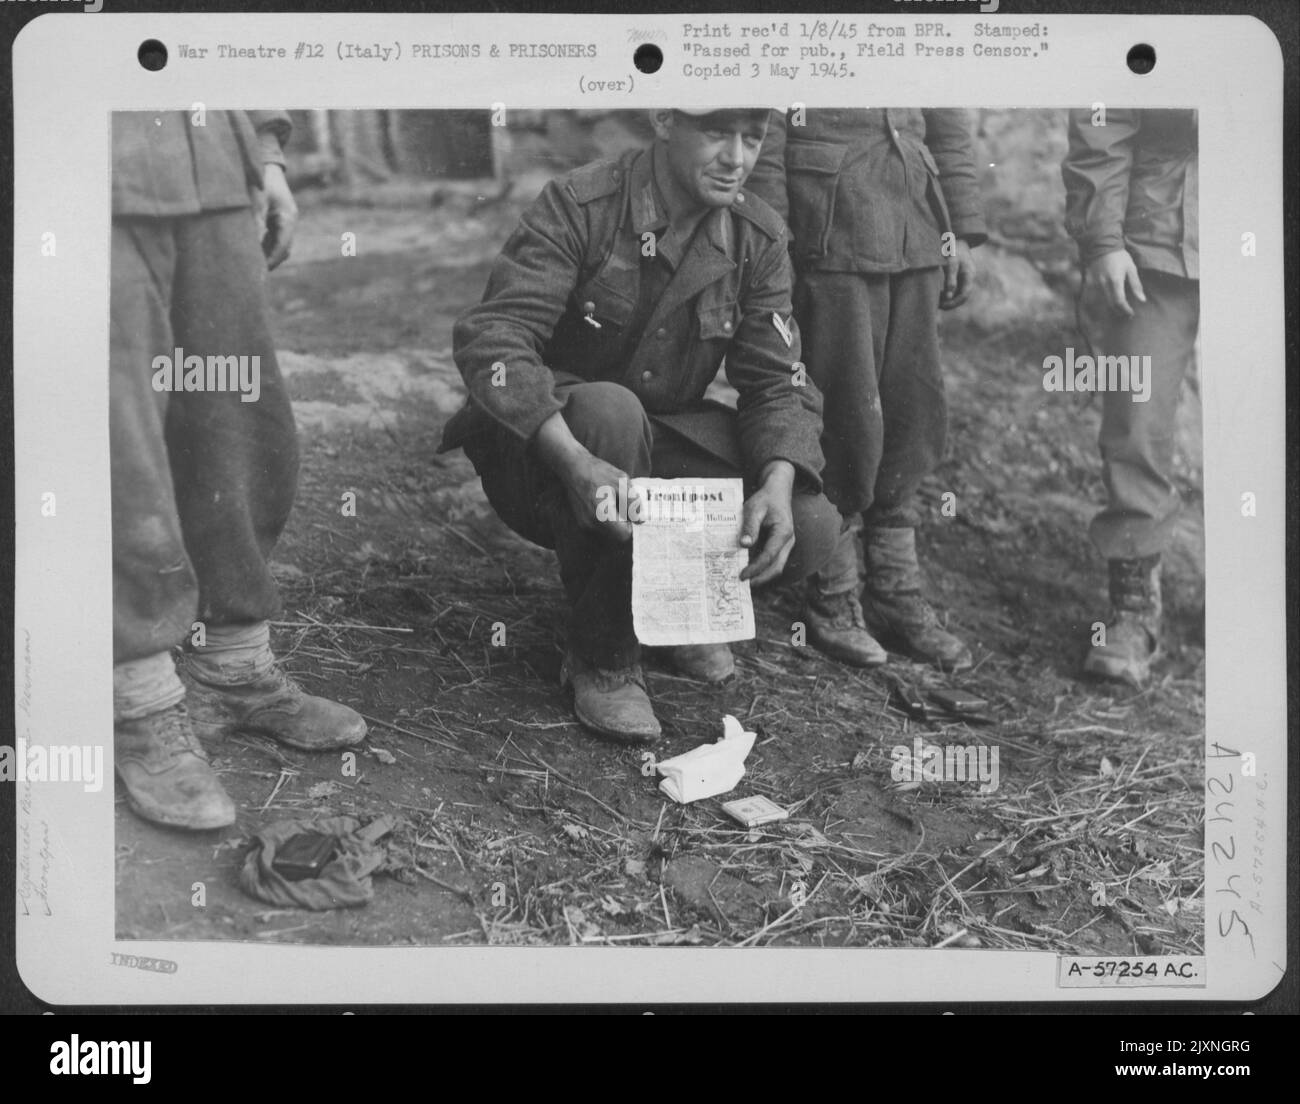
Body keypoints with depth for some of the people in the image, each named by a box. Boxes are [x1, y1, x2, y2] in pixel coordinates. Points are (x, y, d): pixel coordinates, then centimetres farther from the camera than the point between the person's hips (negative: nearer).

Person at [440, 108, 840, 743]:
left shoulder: (758, 238, -3)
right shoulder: (577, 207, -19)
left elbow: (780, 382, -6)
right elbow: (488, 339, -29)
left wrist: (777, 483, -29)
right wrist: (575, 462, -45)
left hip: (665, 439, 4)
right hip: (546, 440, -4)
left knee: (810, 529, -21)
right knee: (609, 409, -40)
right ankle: (602, 660, -19)